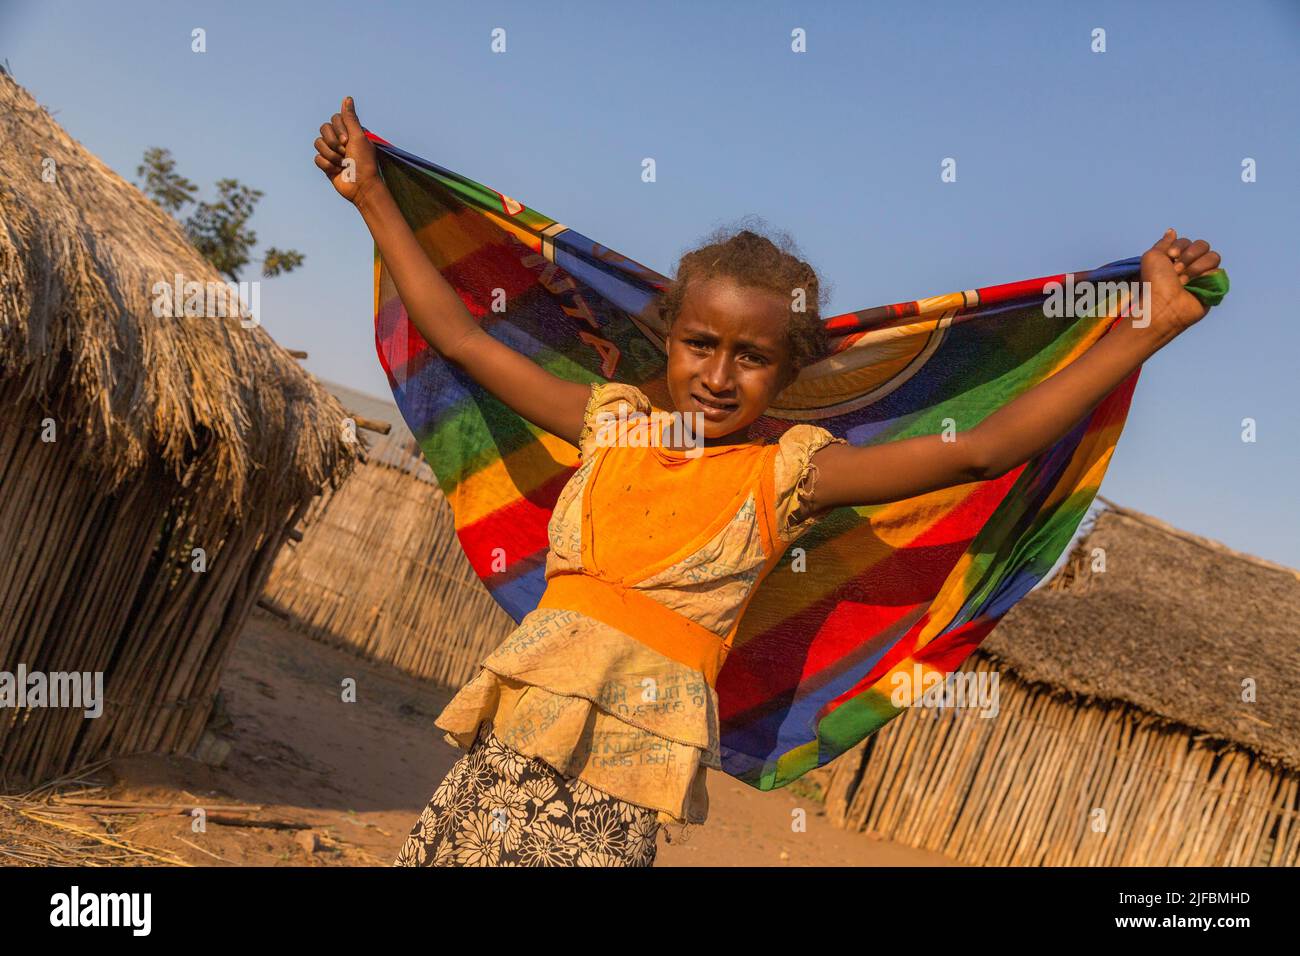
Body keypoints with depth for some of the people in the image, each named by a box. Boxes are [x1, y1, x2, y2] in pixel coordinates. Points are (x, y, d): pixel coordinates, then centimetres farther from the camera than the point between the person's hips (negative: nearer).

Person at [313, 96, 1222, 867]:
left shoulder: (787, 474, 0)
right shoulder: (612, 423, 9)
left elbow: (983, 448, -7)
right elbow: (460, 337, 15)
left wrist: (1146, 327, -10)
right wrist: (372, 195, 19)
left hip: (610, 791, -3)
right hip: (501, 747, 4)